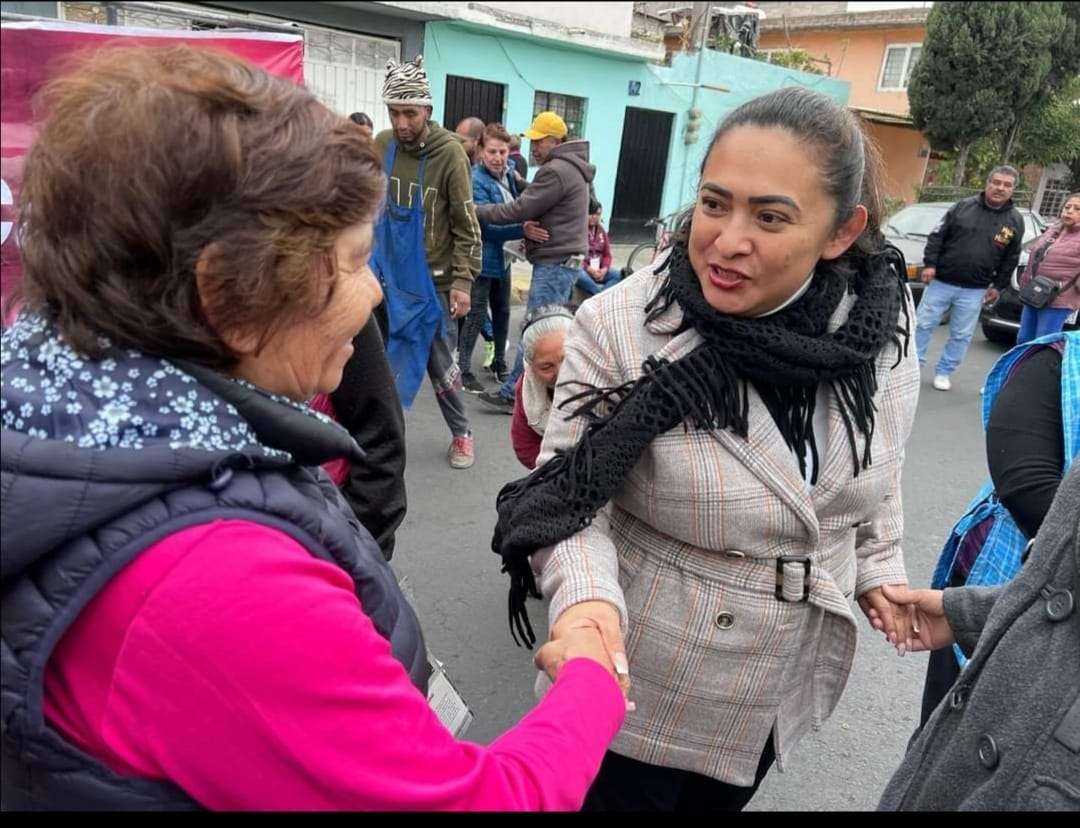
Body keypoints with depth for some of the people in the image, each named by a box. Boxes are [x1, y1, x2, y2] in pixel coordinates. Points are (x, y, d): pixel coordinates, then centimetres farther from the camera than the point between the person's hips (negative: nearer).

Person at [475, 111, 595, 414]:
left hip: (555, 263, -11)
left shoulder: (556, 171, -15)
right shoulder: (571, 168, 19)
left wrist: (476, 210, -7)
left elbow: (519, 209, -16)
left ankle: (513, 394, -2)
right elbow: (534, 209, 18)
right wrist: (529, 225, -4)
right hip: (564, 260, 11)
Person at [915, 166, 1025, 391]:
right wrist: (930, 263, -9)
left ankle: (943, 372, 18)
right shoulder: (963, 206, -1)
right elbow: (937, 236, 0)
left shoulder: (1015, 220, 3)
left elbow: (1011, 258, 8)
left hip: (974, 291, 1)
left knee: (961, 335, 6)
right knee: (924, 325, 3)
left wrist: (998, 285, 5)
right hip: (940, 282, -1)